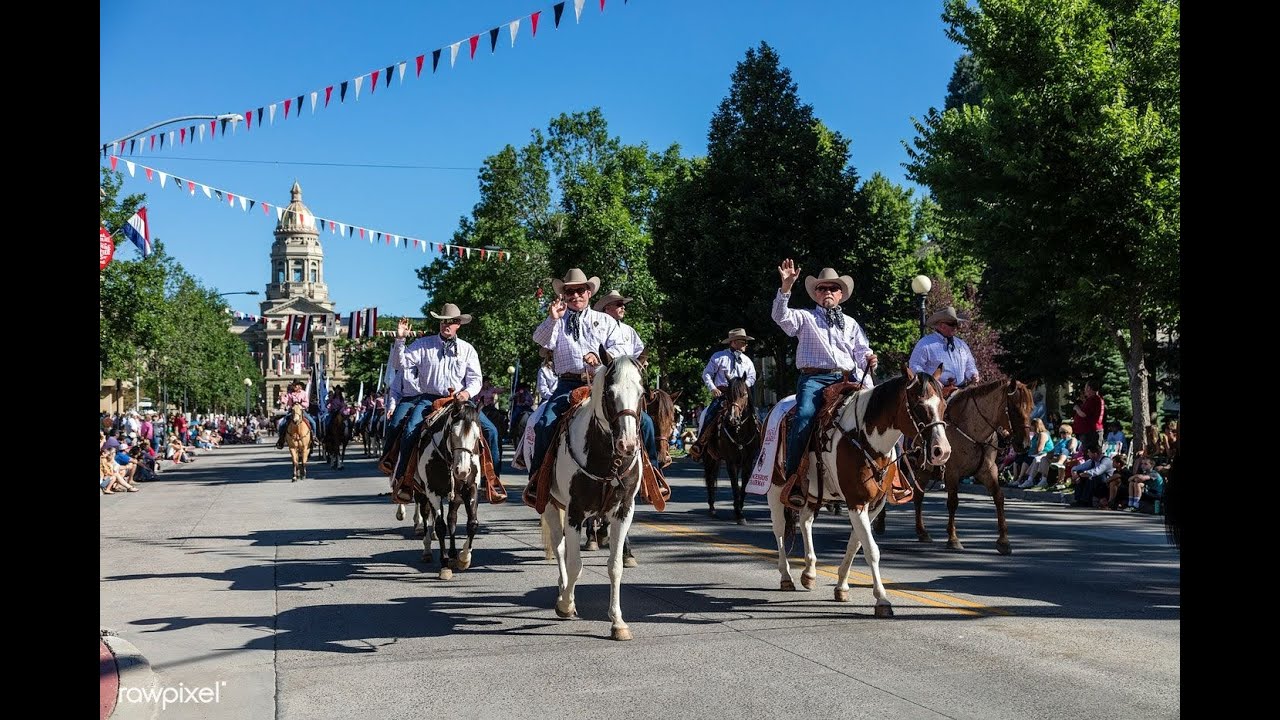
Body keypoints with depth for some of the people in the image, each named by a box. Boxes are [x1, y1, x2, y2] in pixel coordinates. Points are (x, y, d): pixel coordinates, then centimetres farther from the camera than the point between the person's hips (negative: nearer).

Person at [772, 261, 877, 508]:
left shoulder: (851, 324, 27)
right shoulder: (805, 318, 17)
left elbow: (862, 353, 20)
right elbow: (780, 316, -2)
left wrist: (869, 360, -4)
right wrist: (786, 286, -16)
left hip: (847, 379, 3)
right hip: (814, 378, -3)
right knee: (804, 418, -29)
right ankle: (793, 481, -29)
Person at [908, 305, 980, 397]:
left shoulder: (961, 344, 24)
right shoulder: (924, 344, 5)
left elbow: (970, 365, 30)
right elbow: (915, 367, -1)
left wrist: (973, 375, 7)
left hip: (962, 390, 5)